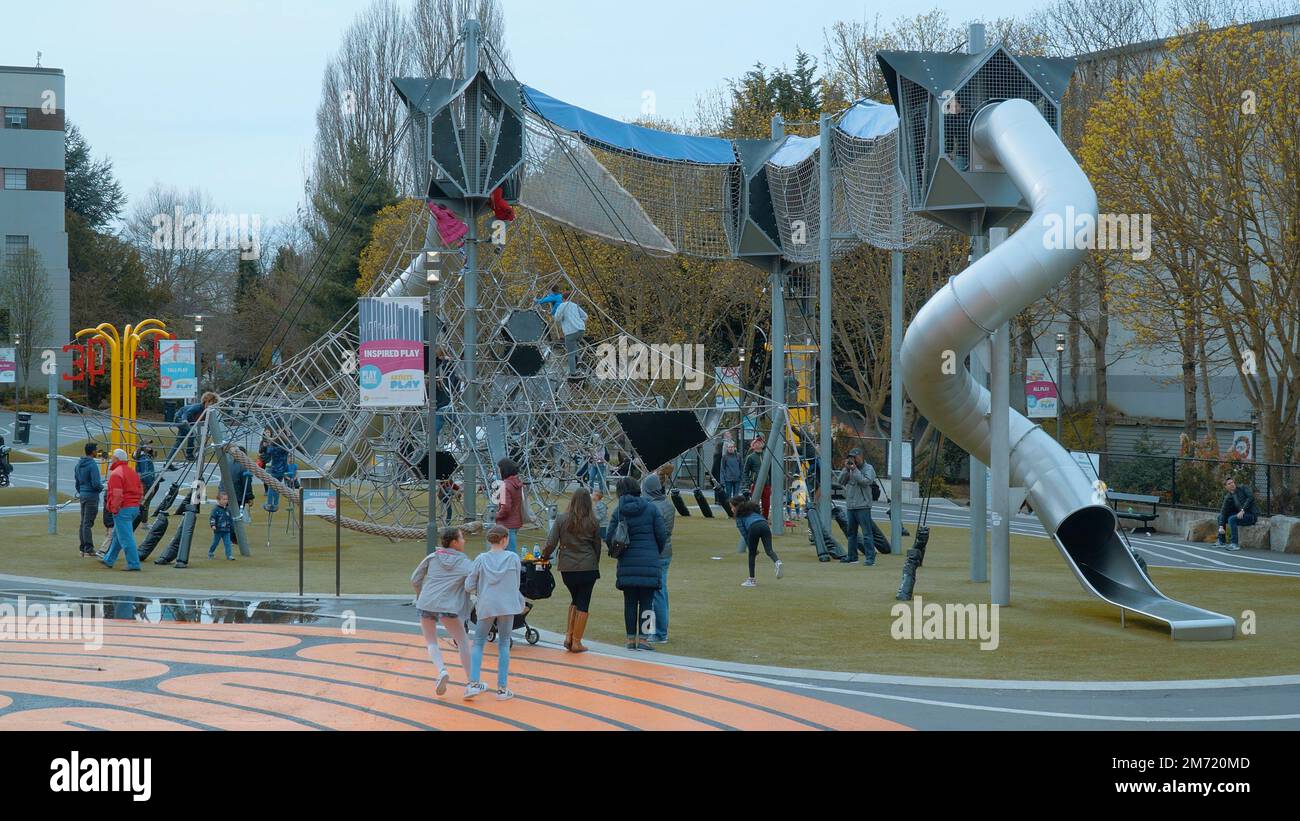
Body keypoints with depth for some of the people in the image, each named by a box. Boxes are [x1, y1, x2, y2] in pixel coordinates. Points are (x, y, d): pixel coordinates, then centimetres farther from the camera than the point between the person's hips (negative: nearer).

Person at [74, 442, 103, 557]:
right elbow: (96, 484, -21)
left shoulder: (78, 464, 9)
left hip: (82, 495, 8)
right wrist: (101, 487, 0)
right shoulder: (92, 465, -17)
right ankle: (88, 549, -4)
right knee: (88, 523, -6)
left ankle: (83, 548, 17)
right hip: (92, 496, -8)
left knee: (83, 522, 12)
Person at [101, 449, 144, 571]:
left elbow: (117, 495, -21)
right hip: (134, 507, 9)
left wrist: (114, 509, -14)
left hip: (123, 509, -9)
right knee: (117, 535, 20)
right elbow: (141, 492, 18)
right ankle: (109, 561, 29)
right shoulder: (133, 472, 15)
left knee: (125, 537, -7)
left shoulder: (116, 474, -14)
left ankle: (134, 564, -9)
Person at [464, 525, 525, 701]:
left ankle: (474, 683, -2)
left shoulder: (481, 559, -1)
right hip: (507, 606, 0)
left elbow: (469, 586, 0)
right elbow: (516, 584, 6)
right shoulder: (513, 558, -2)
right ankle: (502, 688, 8)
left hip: (486, 606, 0)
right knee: (504, 644, 9)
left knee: (478, 643, 12)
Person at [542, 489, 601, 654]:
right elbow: (597, 546, 6)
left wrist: (545, 556, 15)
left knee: (575, 600, 21)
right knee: (583, 603, 4)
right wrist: (595, 565, 19)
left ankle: (568, 635, 13)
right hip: (588, 567, -2)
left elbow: (551, 543, -3)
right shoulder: (592, 522, -2)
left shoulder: (561, 519, -3)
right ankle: (576, 642, 4)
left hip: (567, 567, 2)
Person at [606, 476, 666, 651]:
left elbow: (609, 537, -3)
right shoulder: (651, 509, 0)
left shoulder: (619, 511, 1)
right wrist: (656, 553, 17)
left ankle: (631, 638, 9)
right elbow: (662, 536, -1)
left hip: (627, 562, 1)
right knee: (646, 601, 2)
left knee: (630, 602, 9)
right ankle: (642, 638, -2)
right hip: (649, 561, -1)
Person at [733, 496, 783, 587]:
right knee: (769, 550, -10)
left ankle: (751, 579, 14)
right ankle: (778, 562, -42)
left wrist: (750, 547, 20)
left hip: (753, 527, -3)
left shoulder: (739, 515, 24)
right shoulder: (754, 508, 38)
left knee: (752, 554, 12)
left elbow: (743, 533, 17)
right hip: (764, 525, 3)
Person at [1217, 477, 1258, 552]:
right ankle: (1221, 542, 13)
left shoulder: (1242, 488, -4)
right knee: (1220, 517, 10)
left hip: (1251, 515, -7)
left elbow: (1251, 497, -17)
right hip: (1240, 515, 7)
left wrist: (1243, 510, -23)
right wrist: (1221, 526, -15)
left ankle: (1234, 544, -27)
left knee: (1232, 519, -28)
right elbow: (1223, 512, -3)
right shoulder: (1228, 498, 4)